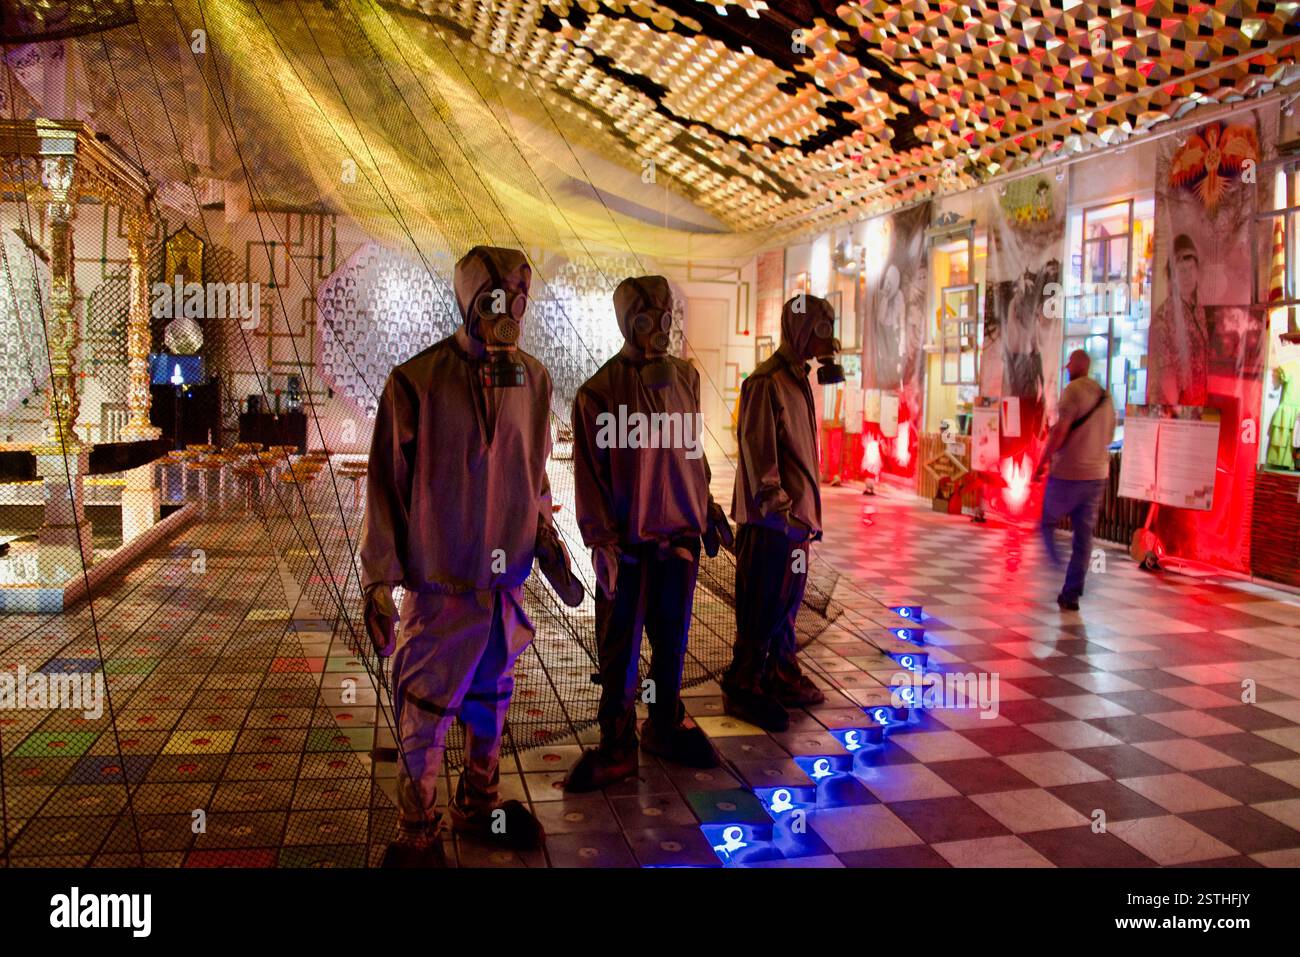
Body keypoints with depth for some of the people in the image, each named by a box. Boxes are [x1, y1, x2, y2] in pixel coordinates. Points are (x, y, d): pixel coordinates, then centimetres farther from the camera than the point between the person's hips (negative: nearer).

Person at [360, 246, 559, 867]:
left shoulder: (533, 378, 3)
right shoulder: (417, 381, -11)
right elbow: (387, 482, -7)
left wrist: (546, 538, 5)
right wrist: (379, 578, -7)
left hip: (507, 578, 5)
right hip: (440, 582, -4)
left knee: (491, 699, 19)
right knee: (425, 711, 5)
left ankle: (478, 805, 39)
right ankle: (417, 833, 25)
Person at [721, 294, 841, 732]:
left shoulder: (798, 378, 15)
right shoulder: (766, 382, -14)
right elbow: (757, 448, -20)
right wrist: (774, 502, -24)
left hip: (796, 513, 9)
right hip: (771, 517, -9)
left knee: (787, 601, 17)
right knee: (763, 608, -3)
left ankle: (782, 678, 30)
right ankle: (743, 688, 8)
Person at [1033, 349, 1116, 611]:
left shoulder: (1073, 390, -10)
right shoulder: (1105, 396, 13)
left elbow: (1060, 431, -18)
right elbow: (1108, 437, 20)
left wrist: (1041, 463, -10)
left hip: (1067, 474, -7)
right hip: (1097, 476, 7)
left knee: (1047, 523, 11)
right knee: (1084, 536, 7)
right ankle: (1071, 594, 10)